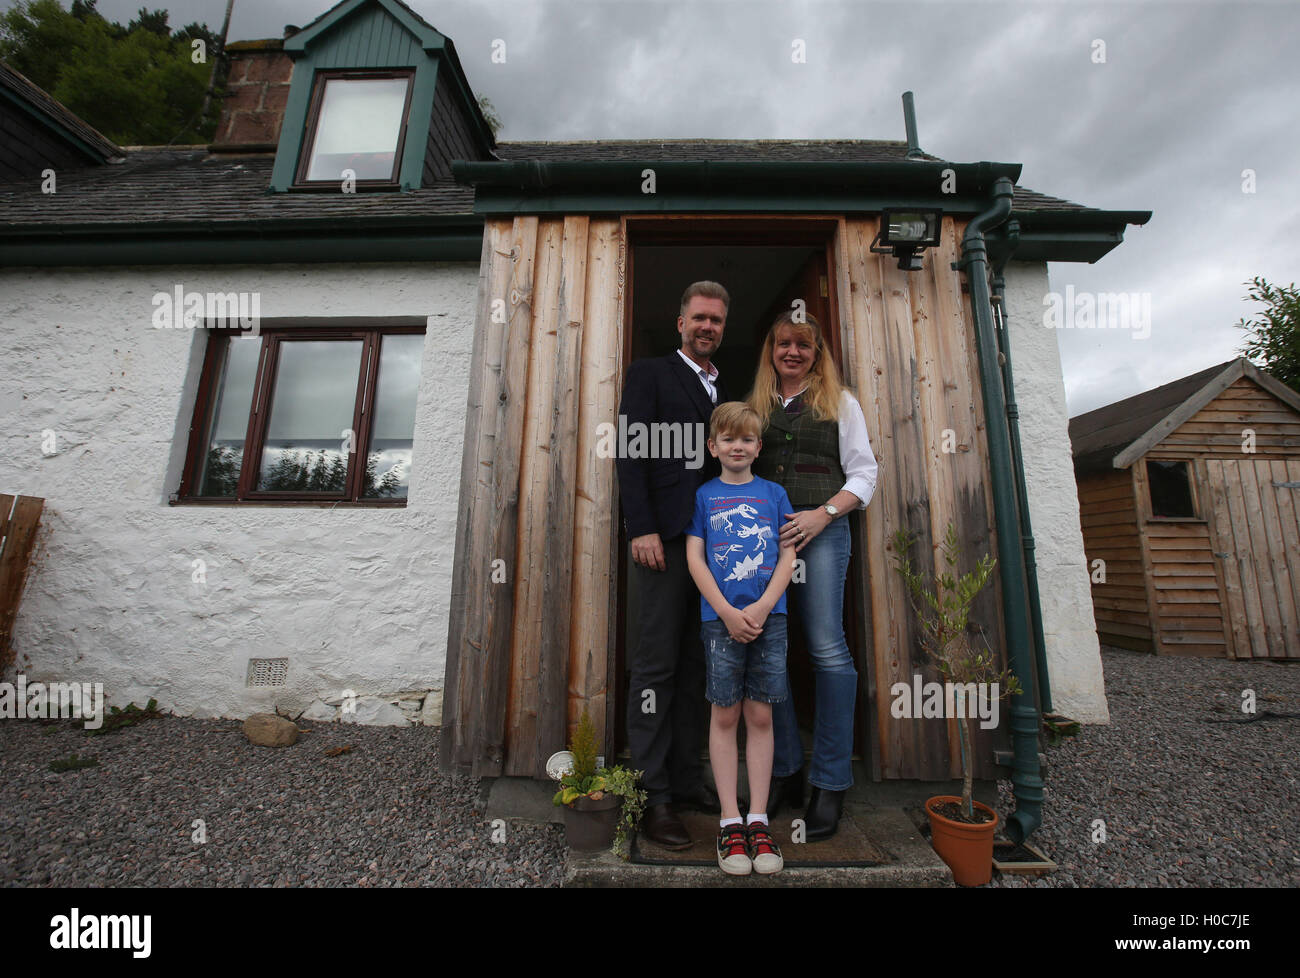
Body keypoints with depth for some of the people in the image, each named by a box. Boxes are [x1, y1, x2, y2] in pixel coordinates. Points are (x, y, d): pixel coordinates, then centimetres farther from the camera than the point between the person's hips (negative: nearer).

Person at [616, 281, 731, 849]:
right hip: (665, 539, -6)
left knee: (695, 666, 11)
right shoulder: (649, 374, 5)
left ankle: (687, 779, 23)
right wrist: (641, 529, -15)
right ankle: (653, 795, 8)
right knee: (655, 665, -2)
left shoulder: (723, 392, 23)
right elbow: (630, 454, -6)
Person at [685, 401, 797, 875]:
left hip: (768, 617, 1)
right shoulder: (703, 495, 4)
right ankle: (730, 820, 21)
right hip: (720, 618, -1)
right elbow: (694, 558, -1)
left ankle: (758, 820, 22)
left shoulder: (774, 493, 8)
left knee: (760, 716, 9)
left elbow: (788, 556, 4)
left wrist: (761, 607, -9)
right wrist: (728, 613, -11)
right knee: (725, 715, 7)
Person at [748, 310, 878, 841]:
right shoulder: (755, 404, 19)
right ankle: (785, 771, 17)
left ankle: (831, 783, 9)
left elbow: (863, 473, 6)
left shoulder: (840, 402, 12)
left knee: (827, 648, -6)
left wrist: (822, 514, -9)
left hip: (821, 530, -2)